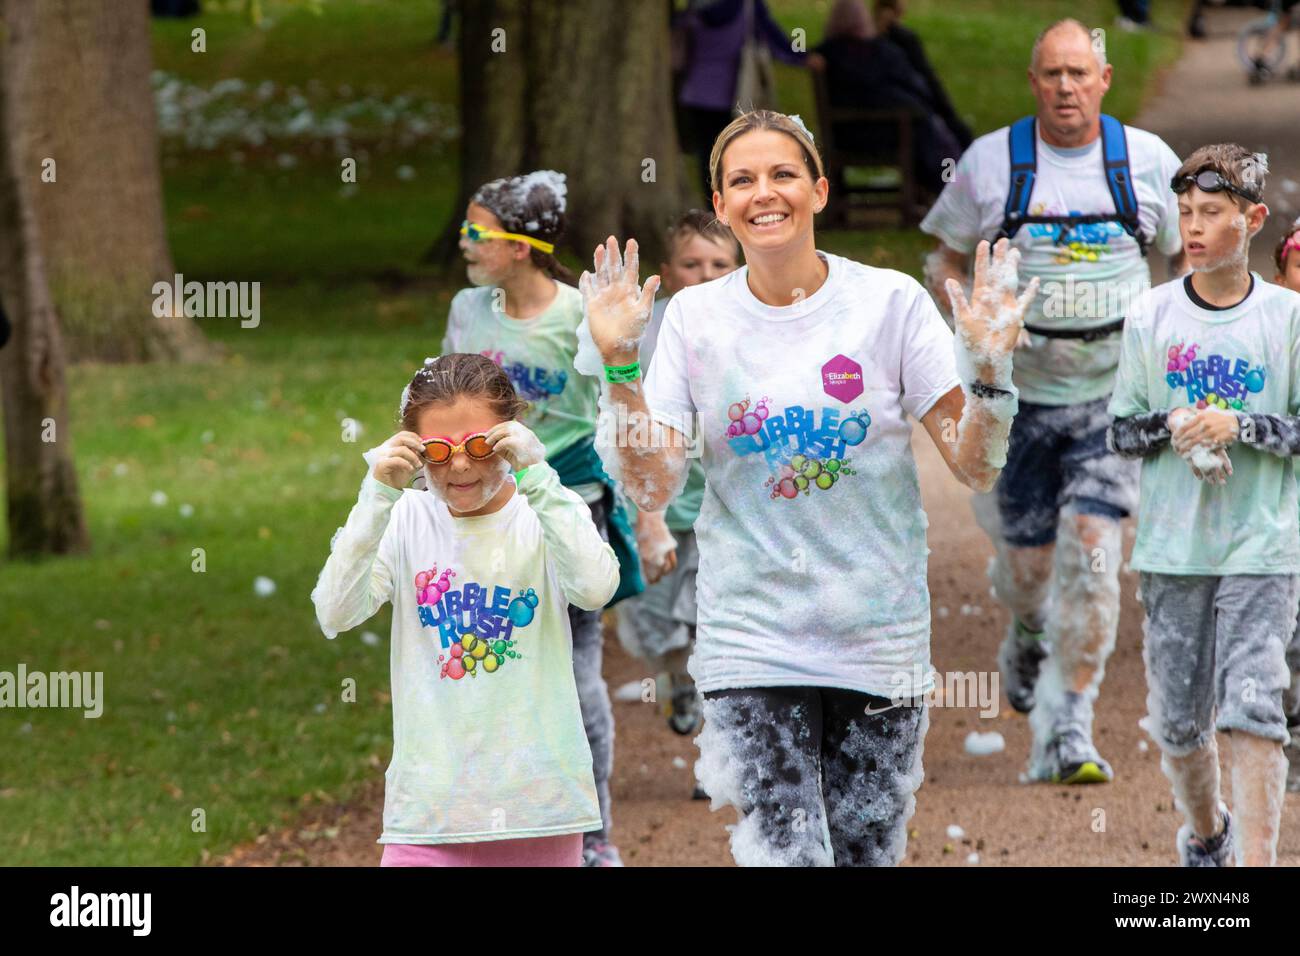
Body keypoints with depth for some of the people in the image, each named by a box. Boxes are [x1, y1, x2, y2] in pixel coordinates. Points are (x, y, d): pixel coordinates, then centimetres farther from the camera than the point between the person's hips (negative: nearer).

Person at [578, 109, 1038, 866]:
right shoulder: (695, 318, 2)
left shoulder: (890, 301, -2)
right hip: (752, 644, 0)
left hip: (878, 639, 0)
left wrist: (988, 368, -20)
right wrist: (620, 367, -11)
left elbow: (977, 467, -3)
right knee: (786, 858, -13)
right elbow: (652, 488, -1)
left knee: (868, 857, 5)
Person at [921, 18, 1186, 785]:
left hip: (1114, 395, -1)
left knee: (1092, 547, -15)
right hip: (1019, 392, 1)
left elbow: (1192, 255, 13)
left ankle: (1068, 729, -12)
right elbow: (946, 259, 9)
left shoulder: (1147, 160, 0)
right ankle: (1029, 632, 46)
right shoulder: (990, 162, -2)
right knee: (1027, 556, 8)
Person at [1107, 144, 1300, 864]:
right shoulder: (1150, 318, 3)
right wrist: (1173, 426, -14)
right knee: (1178, 716, 9)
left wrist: (1239, 426, -16)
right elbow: (1121, 432, 6)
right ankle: (1203, 834, 34)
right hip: (1173, 546, 2)